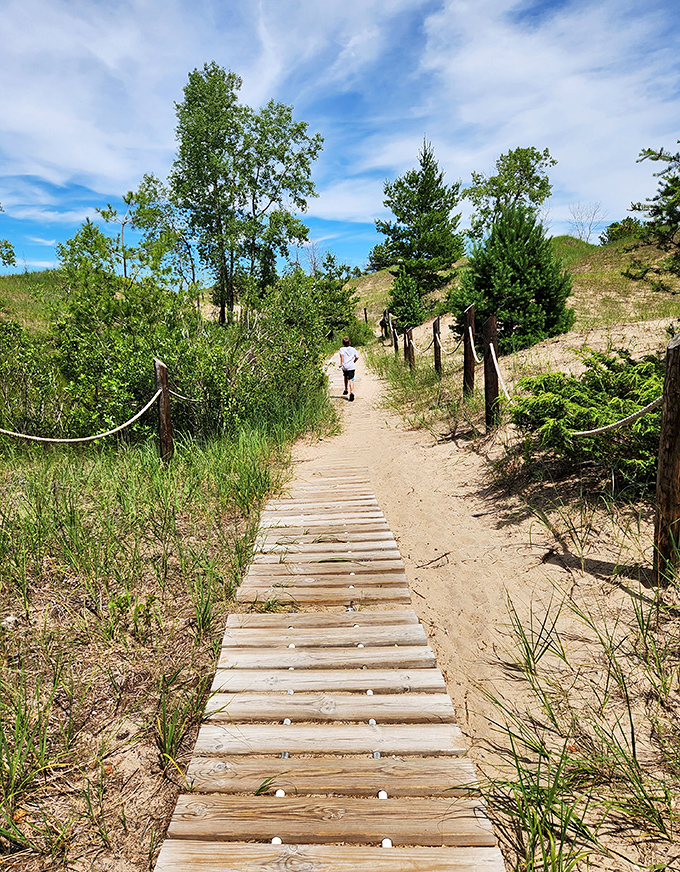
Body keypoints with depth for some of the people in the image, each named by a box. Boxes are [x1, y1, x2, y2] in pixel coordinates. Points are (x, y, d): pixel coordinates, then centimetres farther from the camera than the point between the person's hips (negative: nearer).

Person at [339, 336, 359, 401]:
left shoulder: (342, 349, 1)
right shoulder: (353, 349, 9)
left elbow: (342, 355, -18)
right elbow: (357, 357, 7)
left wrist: (341, 363, -21)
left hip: (344, 366, 1)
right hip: (352, 366, 0)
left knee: (346, 377, 27)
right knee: (351, 380, -9)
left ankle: (346, 390, 40)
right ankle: (351, 392, -29)